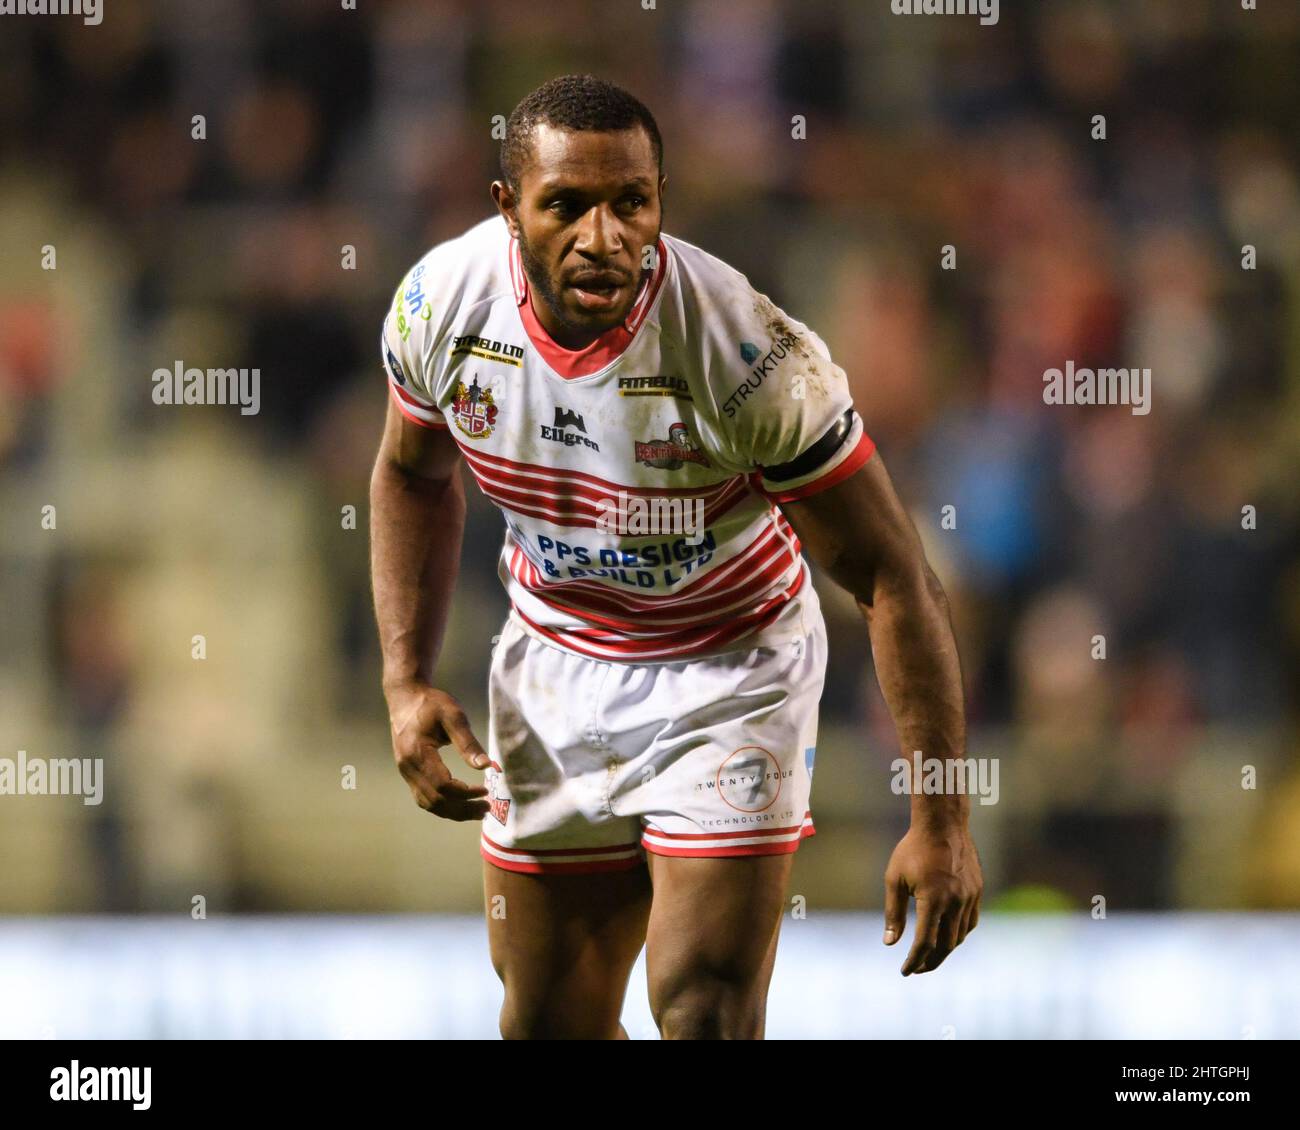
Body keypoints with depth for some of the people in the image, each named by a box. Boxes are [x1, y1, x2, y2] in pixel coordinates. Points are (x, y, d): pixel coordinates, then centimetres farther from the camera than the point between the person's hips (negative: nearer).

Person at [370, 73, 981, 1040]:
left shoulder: (749, 354, -30)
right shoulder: (441, 305, -17)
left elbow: (895, 579, -23)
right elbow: (415, 475, 6)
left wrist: (942, 821, -24)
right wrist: (408, 681, -4)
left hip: (731, 674, -4)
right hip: (553, 663, 4)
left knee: (705, 1014, -16)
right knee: (548, 1025, 12)